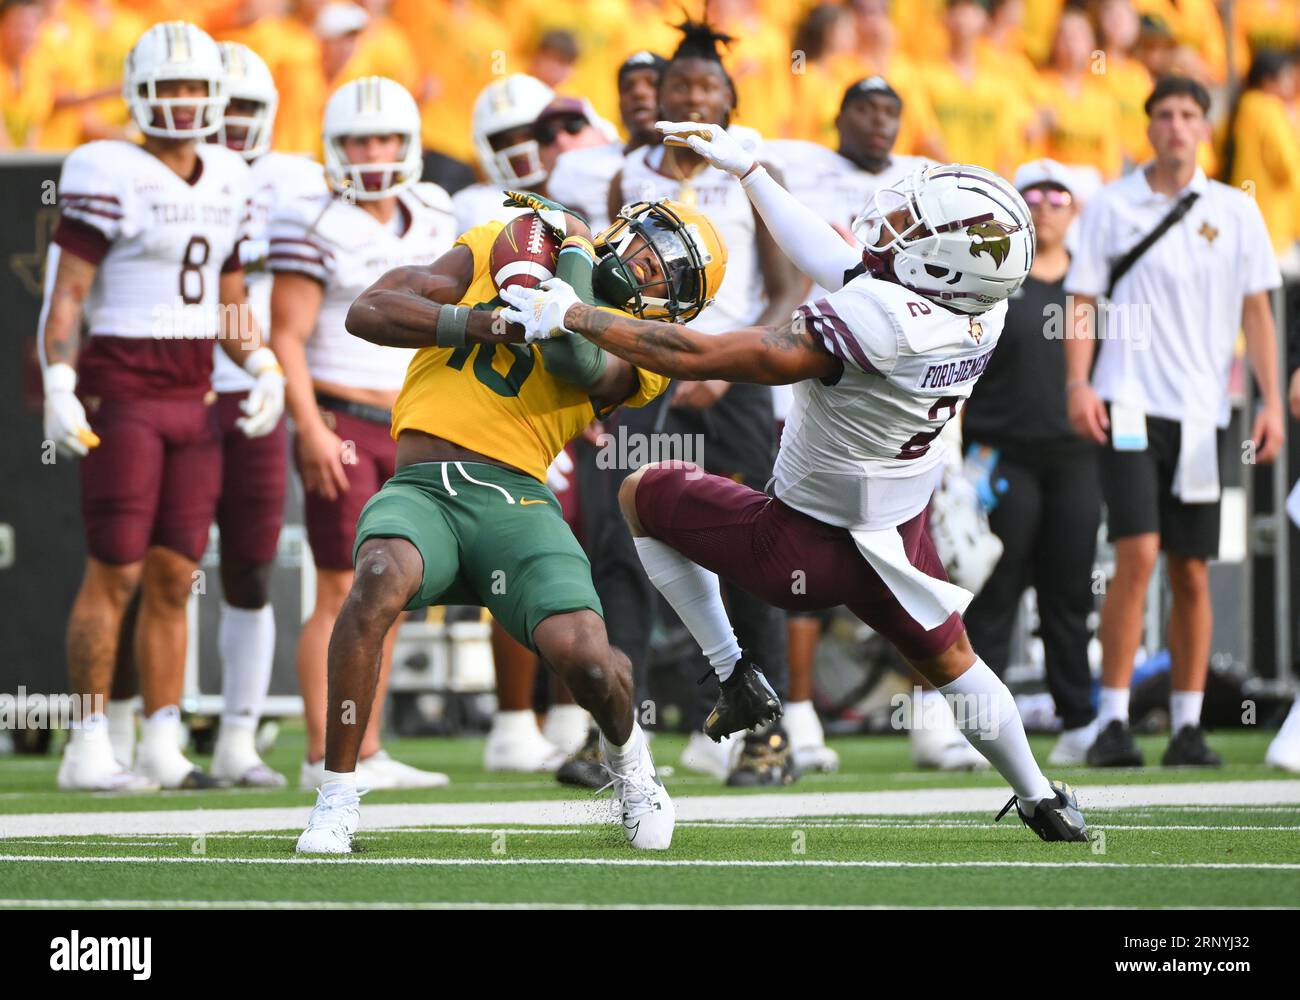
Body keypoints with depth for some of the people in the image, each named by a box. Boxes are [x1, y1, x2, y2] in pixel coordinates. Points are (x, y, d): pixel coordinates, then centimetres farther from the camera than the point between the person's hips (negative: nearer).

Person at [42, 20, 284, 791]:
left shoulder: (225, 184, 12)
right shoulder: (111, 177, -8)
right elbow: (65, 295, -11)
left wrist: (264, 368, 4)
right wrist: (59, 388, -21)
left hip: (193, 401, 6)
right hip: (121, 394, -6)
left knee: (175, 579, 5)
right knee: (116, 575, -6)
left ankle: (164, 748, 8)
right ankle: (89, 749, -2)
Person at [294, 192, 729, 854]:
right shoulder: (497, 249, 18)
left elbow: (577, 359, -11)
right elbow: (369, 311, 9)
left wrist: (571, 243, 2)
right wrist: (482, 324, -1)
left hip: (513, 500, 0)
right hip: (420, 491, 0)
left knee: (585, 658, -24)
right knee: (382, 577, -36)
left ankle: (624, 751, 16)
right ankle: (337, 797, -22)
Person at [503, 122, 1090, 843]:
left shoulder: (877, 322, -38)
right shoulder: (983, 312, -15)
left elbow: (697, 357, -35)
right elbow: (839, 265, 1)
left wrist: (571, 317, -25)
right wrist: (746, 169, 6)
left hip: (801, 550, -6)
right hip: (899, 535, 6)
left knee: (642, 493, 17)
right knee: (948, 661, 32)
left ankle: (732, 674, 17)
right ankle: (1044, 803, 43)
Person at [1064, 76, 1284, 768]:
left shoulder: (1235, 212, 9)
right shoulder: (1111, 207, 4)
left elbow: (1256, 312, 10)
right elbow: (1083, 301, 4)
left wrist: (1271, 401, 3)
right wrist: (1078, 384, -9)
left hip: (1202, 413, 3)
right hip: (1130, 404, -3)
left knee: (1192, 573, 4)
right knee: (1138, 555, -15)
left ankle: (1187, 724, 11)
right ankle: (1112, 722, -12)